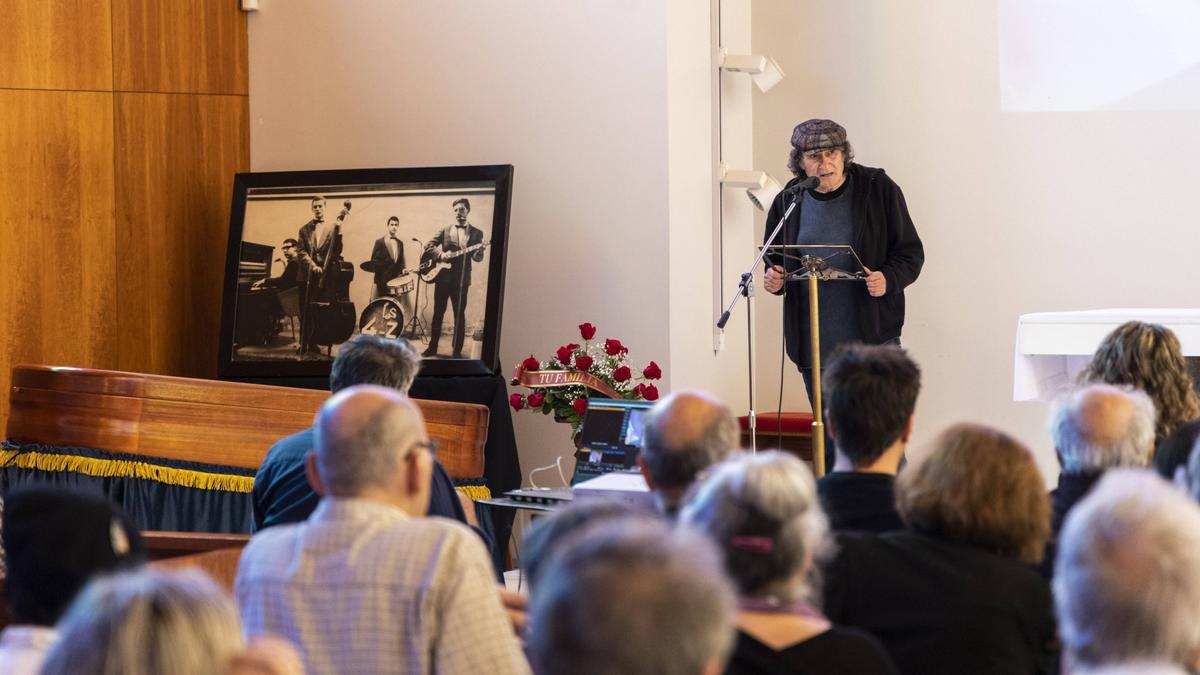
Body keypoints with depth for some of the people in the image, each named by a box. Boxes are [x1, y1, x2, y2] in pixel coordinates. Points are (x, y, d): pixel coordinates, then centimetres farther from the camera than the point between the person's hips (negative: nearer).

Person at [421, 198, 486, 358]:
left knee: (460, 315, -2)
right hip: (442, 277, 2)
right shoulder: (445, 230, 10)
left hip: (461, 279, -2)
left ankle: (457, 351, 2)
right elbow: (429, 246, 4)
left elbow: (477, 258, 1)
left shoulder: (476, 233, 6)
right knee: (438, 313, 7)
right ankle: (432, 348, 14)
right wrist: (441, 255, -14)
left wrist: (479, 251, -22)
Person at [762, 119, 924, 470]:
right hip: (813, 343, 4)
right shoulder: (789, 202, 5)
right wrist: (774, 279, -3)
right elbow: (775, 260, 19)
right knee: (831, 443, 11)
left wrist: (888, 279, -19)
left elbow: (911, 253, 1)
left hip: (872, 336, -3)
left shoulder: (880, 190, -4)